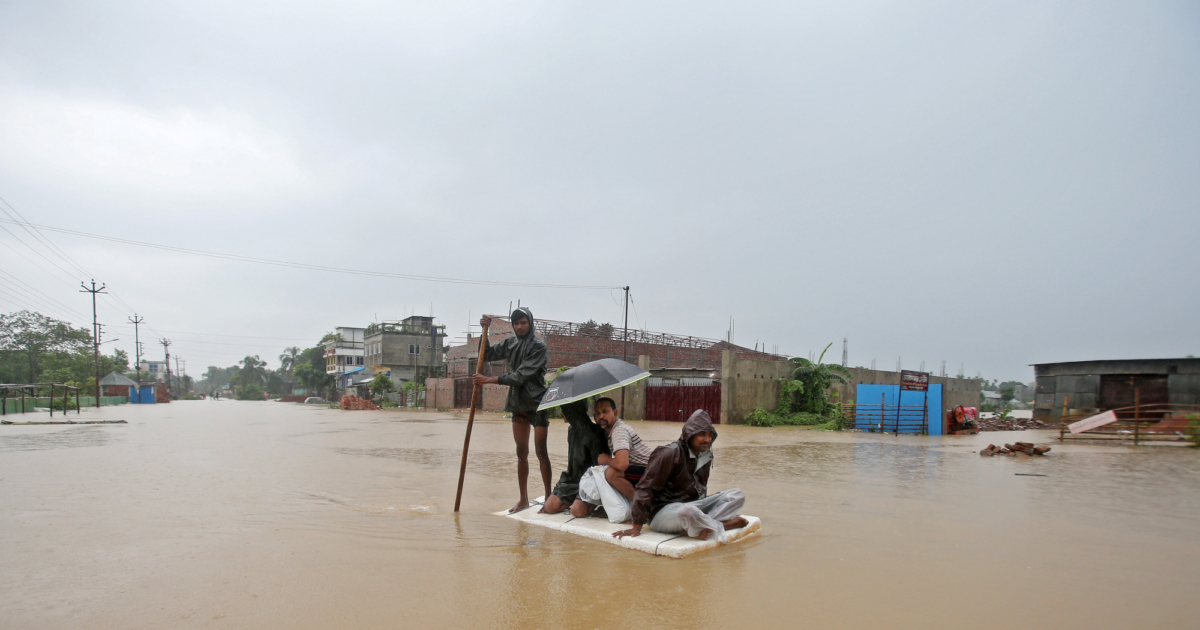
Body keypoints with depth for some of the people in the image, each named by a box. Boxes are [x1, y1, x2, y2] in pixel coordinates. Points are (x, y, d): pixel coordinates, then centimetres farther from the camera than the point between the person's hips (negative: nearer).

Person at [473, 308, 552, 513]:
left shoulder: (538, 346, -12)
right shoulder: (510, 344, 7)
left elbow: (521, 375, -18)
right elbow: (488, 355, 15)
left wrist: (490, 380, -19)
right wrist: (485, 331, 1)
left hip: (537, 402, -6)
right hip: (518, 402, 6)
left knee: (541, 451, -3)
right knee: (521, 452, 9)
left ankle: (549, 497, 5)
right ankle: (523, 499, 17)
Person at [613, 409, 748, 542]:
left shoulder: (705, 456, 6)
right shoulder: (670, 453, -16)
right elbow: (645, 488, -16)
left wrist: (703, 518, 10)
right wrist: (637, 526, -17)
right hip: (662, 511, -8)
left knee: (737, 495, -7)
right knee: (687, 511, -42)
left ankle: (702, 528, -23)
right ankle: (721, 525, -14)